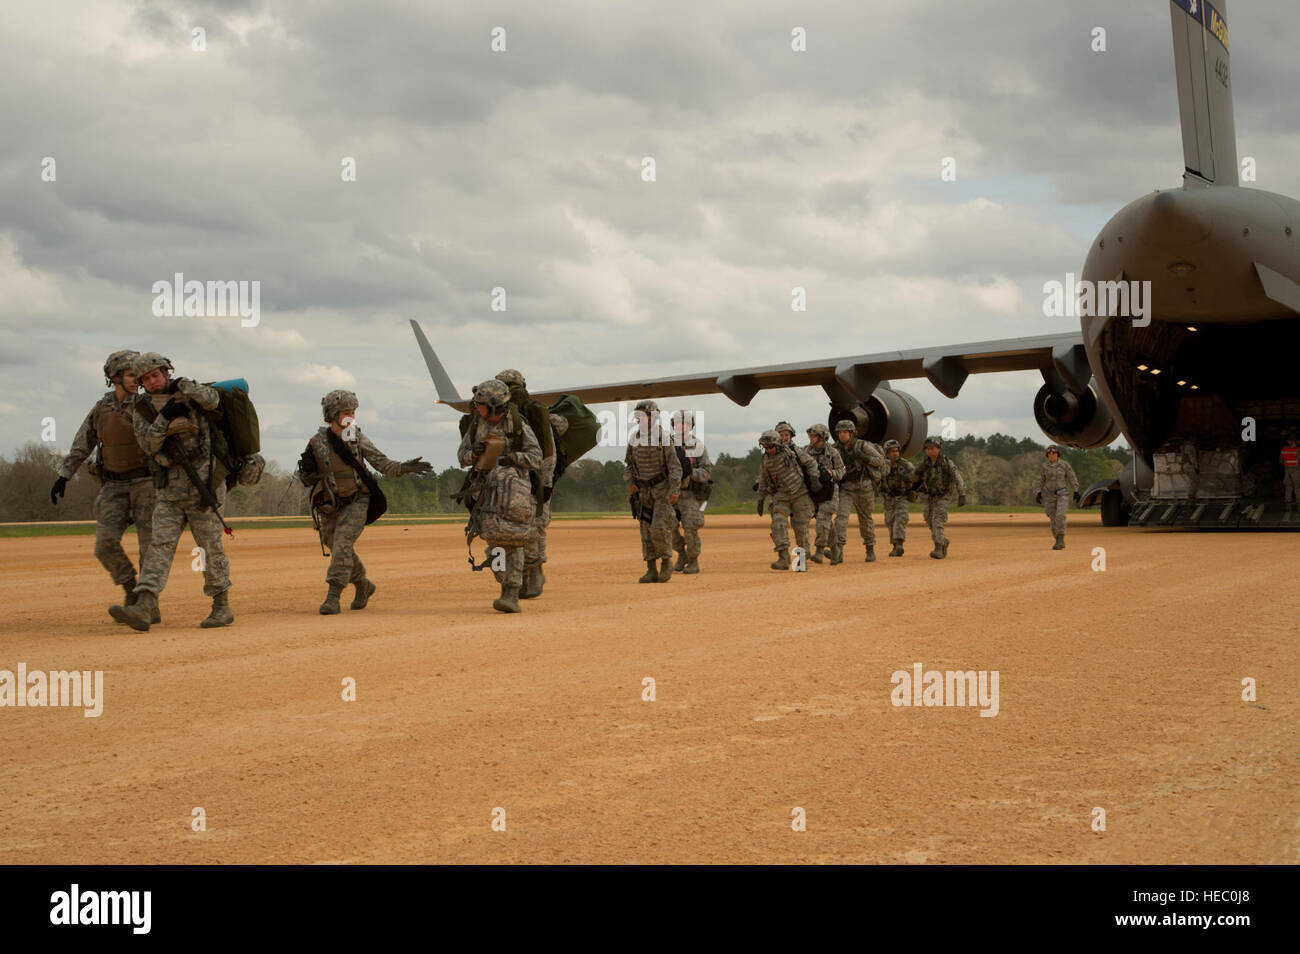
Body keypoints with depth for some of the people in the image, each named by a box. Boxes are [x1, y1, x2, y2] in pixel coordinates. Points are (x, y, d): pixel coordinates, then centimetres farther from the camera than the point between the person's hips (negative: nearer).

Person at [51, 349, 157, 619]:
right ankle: (131, 592, 7)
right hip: (114, 486, 3)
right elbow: (82, 445, 13)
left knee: (149, 544, -9)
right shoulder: (101, 409, 5)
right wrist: (64, 475, 6)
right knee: (106, 542, -13)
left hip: (146, 481, -2)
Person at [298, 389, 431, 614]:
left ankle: (333, 597, -18)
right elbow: (304, 477, 3)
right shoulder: (317, 442, -4)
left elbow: (382, 463, -8)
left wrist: (402, 468, -24)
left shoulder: (358, 439, -4)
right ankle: (363, 585, 34)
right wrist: (310, 476, -19)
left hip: (355, 503, -2)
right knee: (337, 549, 10)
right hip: (329, 508, 2)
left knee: (342, 544, -19)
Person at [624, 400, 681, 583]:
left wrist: (674, 491, -22)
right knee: (646, 529, 0)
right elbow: (628, 463, 12)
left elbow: (674, 466, -15)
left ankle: (666, 561, 4)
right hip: (644, 490, 5)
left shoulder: (664, 438, -14)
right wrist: (630, 483, -1)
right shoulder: (635, 437, 1)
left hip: (663, 487, -5)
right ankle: (651, 571, 4)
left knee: (659, 527, -17)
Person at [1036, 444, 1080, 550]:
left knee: (1060, 516, -21)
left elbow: (1072, 478, -1)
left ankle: (1060, 540, -16)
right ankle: (1060, 543, 16)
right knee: (1053, 519, 4)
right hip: (1049, 495, 3)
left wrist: (1076, 492, -5)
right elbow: (1041, 480, 7)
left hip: (1062, 494, -3)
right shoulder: (1045, 466, 1)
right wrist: (1038, 493, -2)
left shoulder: (1064, 465, -5)